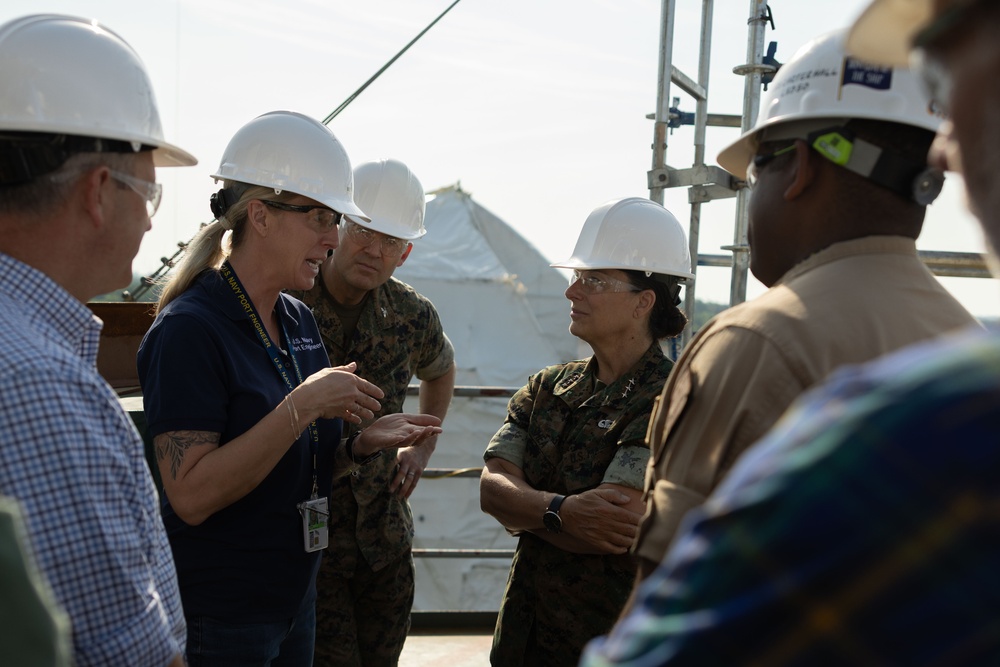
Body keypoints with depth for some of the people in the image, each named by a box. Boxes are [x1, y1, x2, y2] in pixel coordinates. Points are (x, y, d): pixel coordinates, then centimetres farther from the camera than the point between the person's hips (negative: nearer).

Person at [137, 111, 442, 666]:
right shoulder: (189, 329, -18)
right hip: (216, 617, -8)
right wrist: (301, 406, -26)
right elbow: (191, 495, -25)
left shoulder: (299, 320, 6)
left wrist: (361, 445, -3)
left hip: (296, 596, 8)